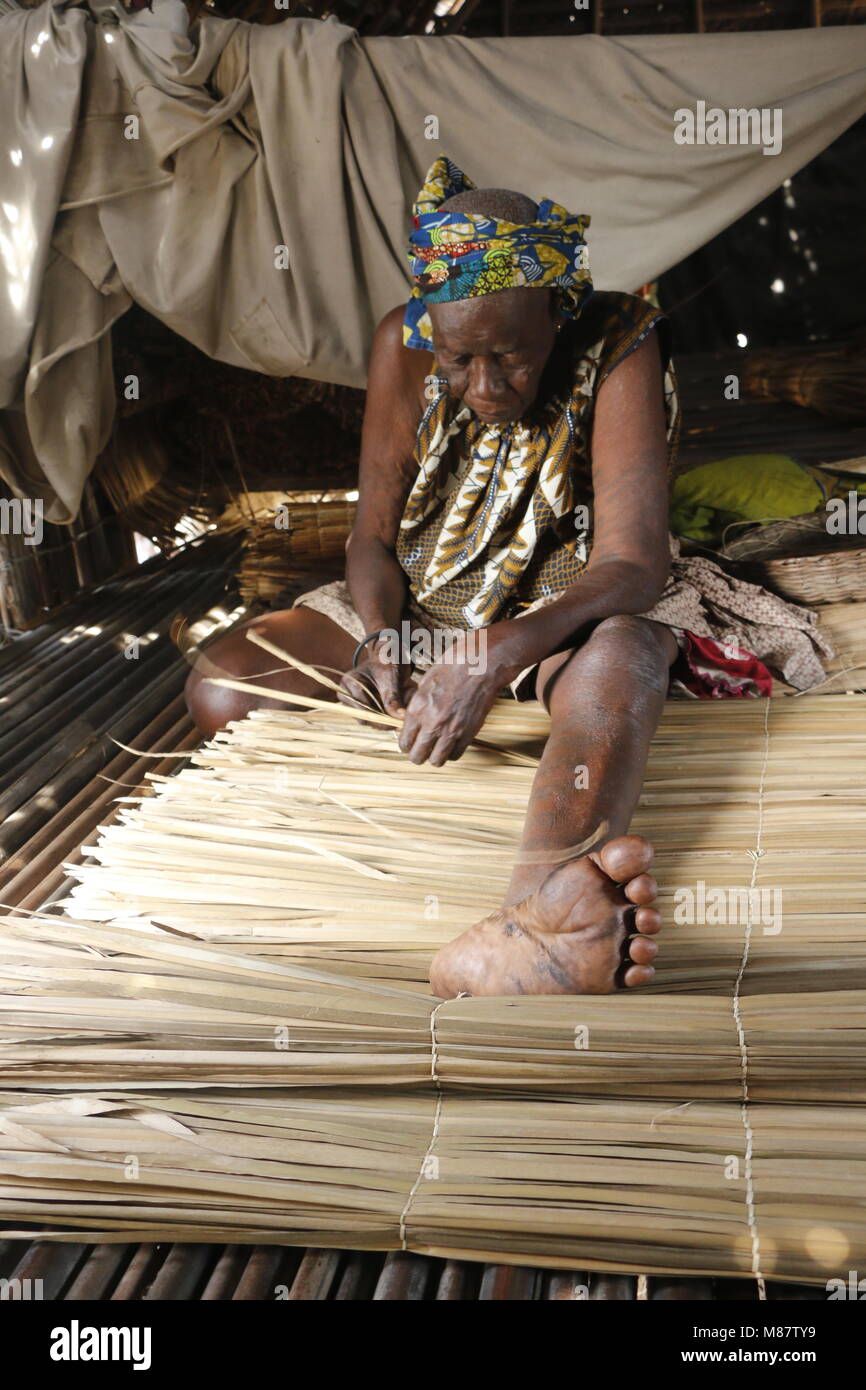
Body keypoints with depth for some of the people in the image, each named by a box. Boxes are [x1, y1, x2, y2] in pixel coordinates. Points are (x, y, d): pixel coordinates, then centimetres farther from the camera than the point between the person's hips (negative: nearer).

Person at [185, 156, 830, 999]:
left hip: (571, 605, -4)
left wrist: (494, 659, -44)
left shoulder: (618, 351, -18)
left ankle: (537, 902, -71)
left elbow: (632, 562, -28)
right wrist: (379, 635, -25)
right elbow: (374, 533, -2)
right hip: (423, 603, 5)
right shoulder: (402, 347, -9)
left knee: (618, 664, -42)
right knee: (223, 686, -16)